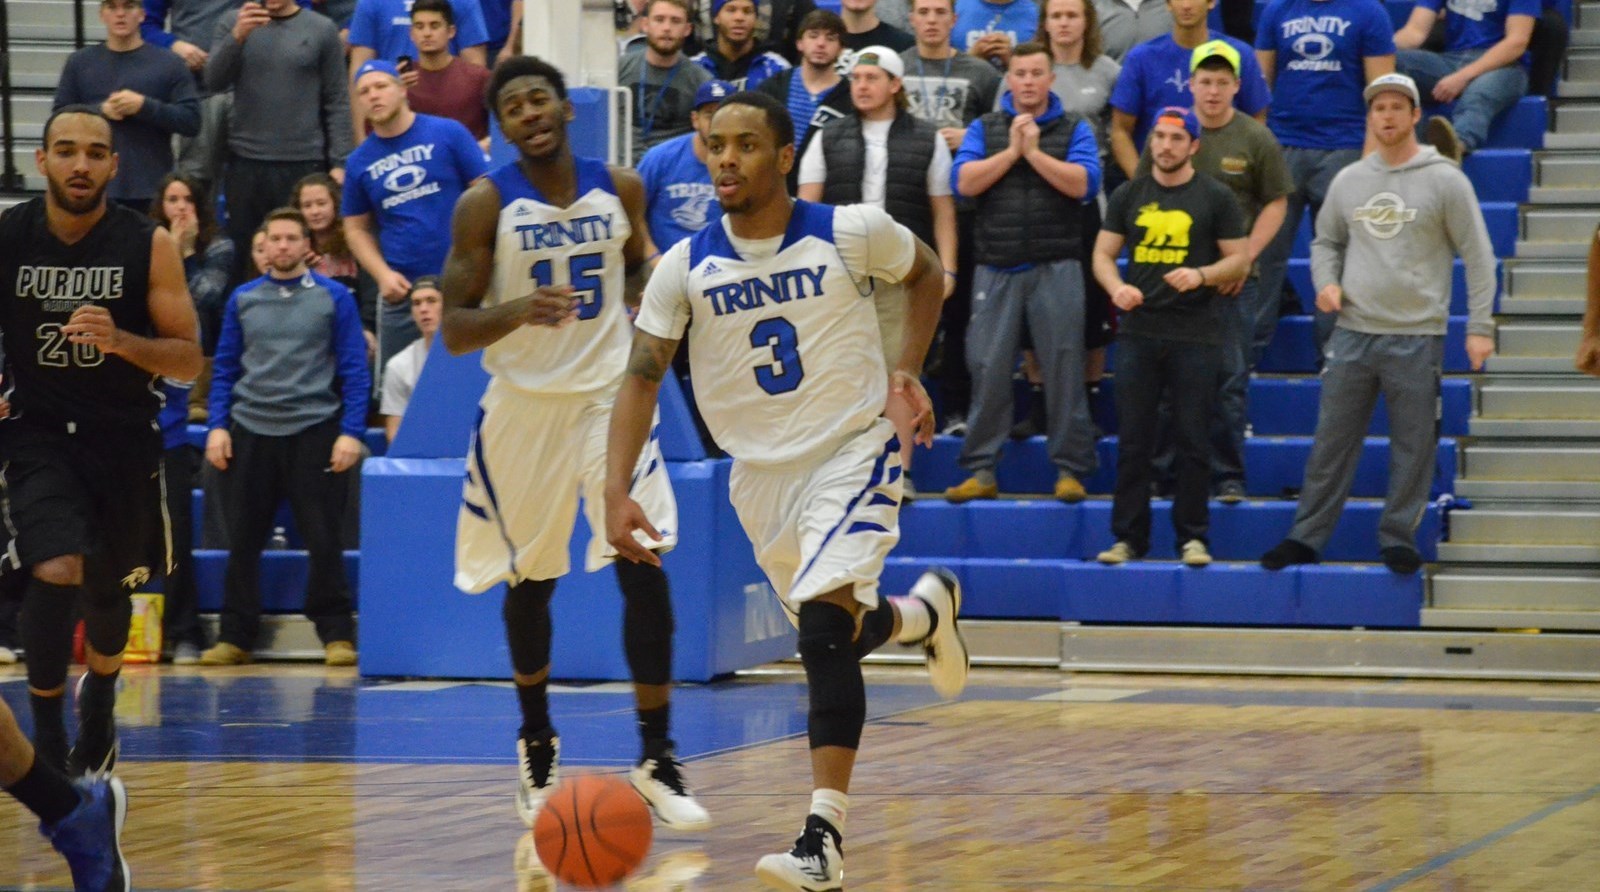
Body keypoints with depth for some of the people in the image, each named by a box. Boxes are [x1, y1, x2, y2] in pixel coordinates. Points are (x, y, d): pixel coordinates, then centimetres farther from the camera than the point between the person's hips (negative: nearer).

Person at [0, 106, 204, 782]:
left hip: (123, 438, 1)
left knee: (109, 591, 16)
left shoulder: (149, 245, -9)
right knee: (55, 572, -23)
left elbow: (189, 361, -6)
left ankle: (99, 703, 48)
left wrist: (119, 340, -23)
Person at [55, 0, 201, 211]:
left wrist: (144, 106, -13)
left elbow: (192, 121, -1)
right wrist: (100, 111, -9)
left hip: (152, 191, -1)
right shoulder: (79, 63, 9)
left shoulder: (168, 64, 5)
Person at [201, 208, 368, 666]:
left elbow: (355, 370, 0)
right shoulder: (243, 299, 10)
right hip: (249, 433, 3)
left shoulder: (334, 298, 2)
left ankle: (337, 634, 5)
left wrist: (351, 431, -8)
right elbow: (225, 368, 12)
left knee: (323, 538, -3)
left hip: (313, 432, -3)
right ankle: (235, 636, 12)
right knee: (242, 541, 5)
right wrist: (218, 426, 2)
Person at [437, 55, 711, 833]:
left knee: (643, 566, -12)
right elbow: (453, 329, -12)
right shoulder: (485, 205, -10)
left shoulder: (619, 187, -1)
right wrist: (518, 310, -30)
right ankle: (536, 743, 34)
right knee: (530, 580, 11)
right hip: (524, 405, -1)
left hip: (609, 394, 1)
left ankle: (657, 760, -7)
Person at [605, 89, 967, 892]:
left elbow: (926, 274, 8)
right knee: (832, 635, 17)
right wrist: (617, 493, -18)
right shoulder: (686, 266, -8)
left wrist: (907, 371, -4)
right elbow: (641, 378, -7)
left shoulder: (850, 233, -13)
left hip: (851, 450, -4)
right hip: (760, 470, 4)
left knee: (825, 627, -22)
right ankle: (925, 612, 53)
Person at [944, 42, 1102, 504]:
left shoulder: (1074, 130, 7)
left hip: (1056, 269, -1)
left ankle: (1070, 469, 3)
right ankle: (982, 470, 6)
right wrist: (1011, 150, -7)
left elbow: (1084, 183, -8)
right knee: (988, 370, 0)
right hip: (996, 269, 1)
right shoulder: (984, 128, 11)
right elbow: (964, 181, -3)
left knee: (1064, 368, -3)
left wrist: (1034, 152, -11)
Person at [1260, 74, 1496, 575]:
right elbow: (1326, 241, 22)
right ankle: (1306, 536, 11)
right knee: (1332, 441, 6)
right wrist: (1326, 282, 1)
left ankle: (1399, 537, 12)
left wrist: (1480, 326, -6)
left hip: (1417, 336, -3)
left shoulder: (1445, 180, -3)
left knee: (1413, 447, 1)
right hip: (1353, 332, 3)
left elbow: (1477, 256, -2)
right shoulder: (1348, 181, 10)